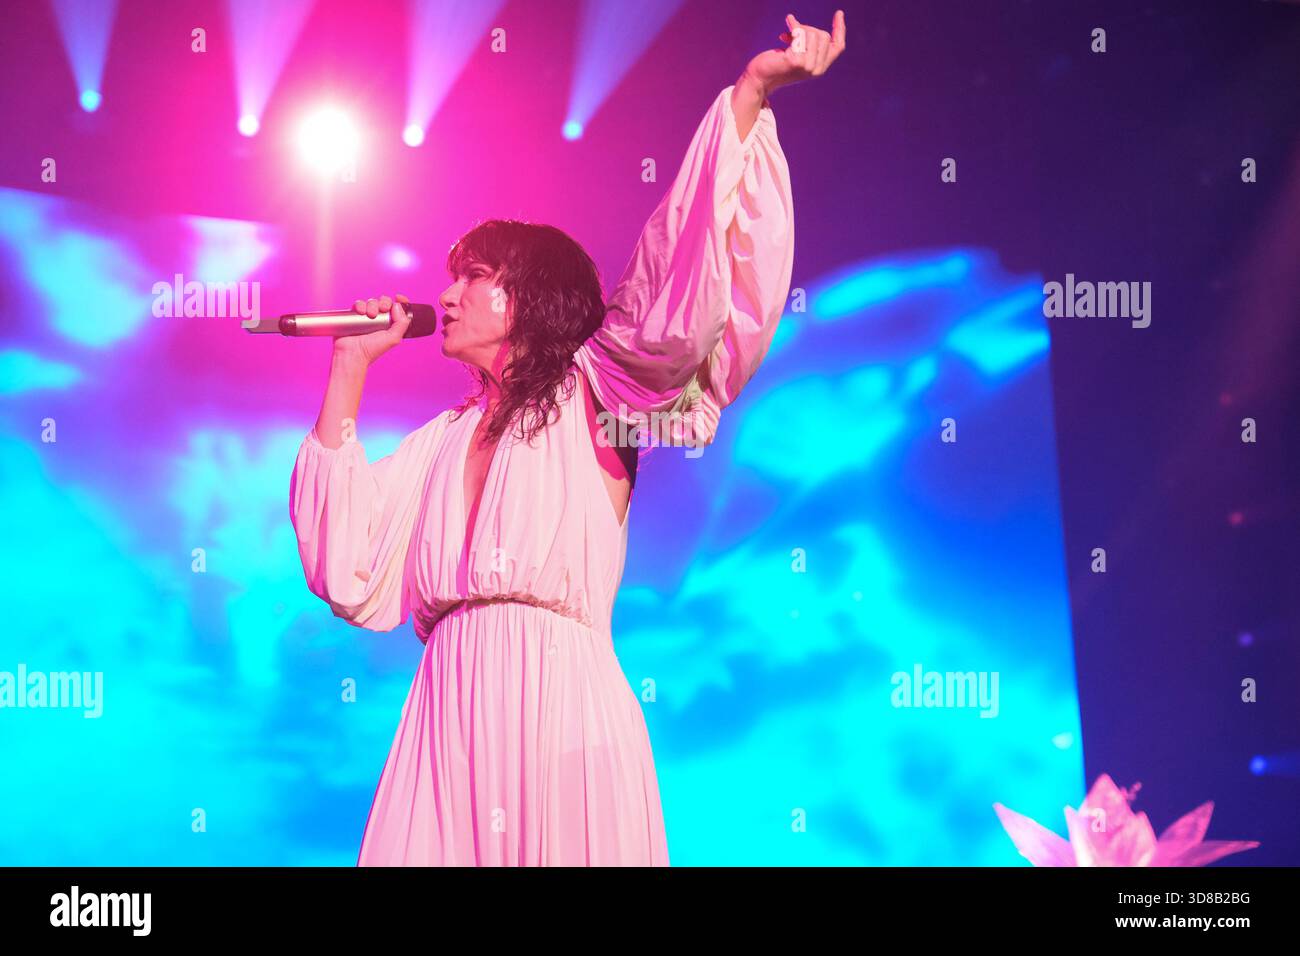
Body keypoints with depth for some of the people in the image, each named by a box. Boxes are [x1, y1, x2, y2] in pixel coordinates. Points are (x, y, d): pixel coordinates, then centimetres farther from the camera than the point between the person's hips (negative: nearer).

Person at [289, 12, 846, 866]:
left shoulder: (590, 394, 9)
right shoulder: (441, 441, 23)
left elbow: (680, 294, -7)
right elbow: (348, 570, 13)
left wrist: (751, 93, -14)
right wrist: (350, 372, 14)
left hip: (565, 712, -4)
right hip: (447, 722, 4)